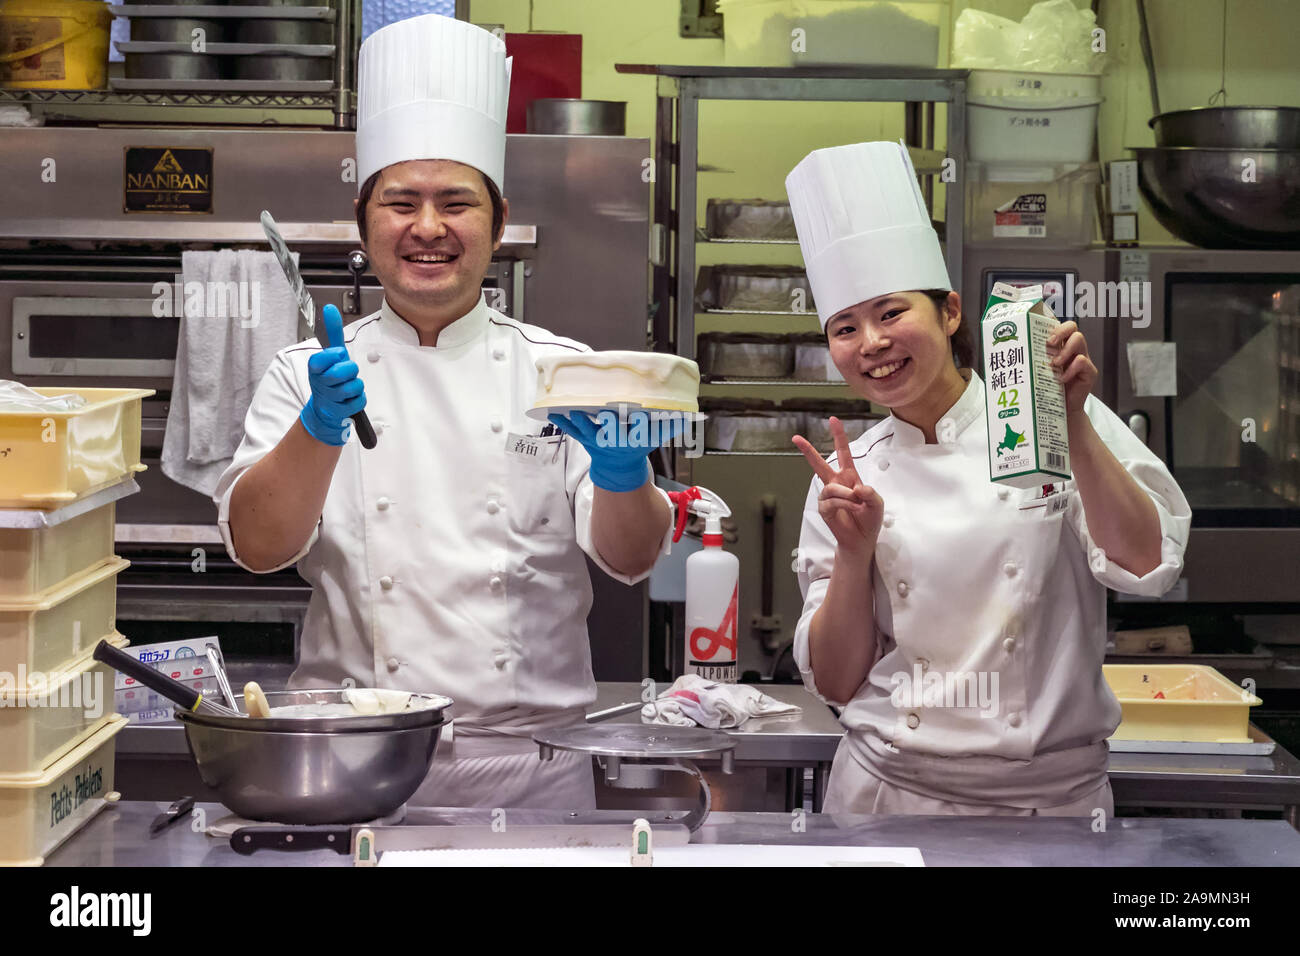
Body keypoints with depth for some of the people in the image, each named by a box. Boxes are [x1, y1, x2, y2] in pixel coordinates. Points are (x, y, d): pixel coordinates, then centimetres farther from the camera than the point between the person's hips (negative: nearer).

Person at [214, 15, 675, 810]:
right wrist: (321, 428, -25)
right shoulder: (312, 374, 5)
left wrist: (622, 471, -24)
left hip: (530, 765, 0)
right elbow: (257, 545, -8)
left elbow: (630, 559, -4)